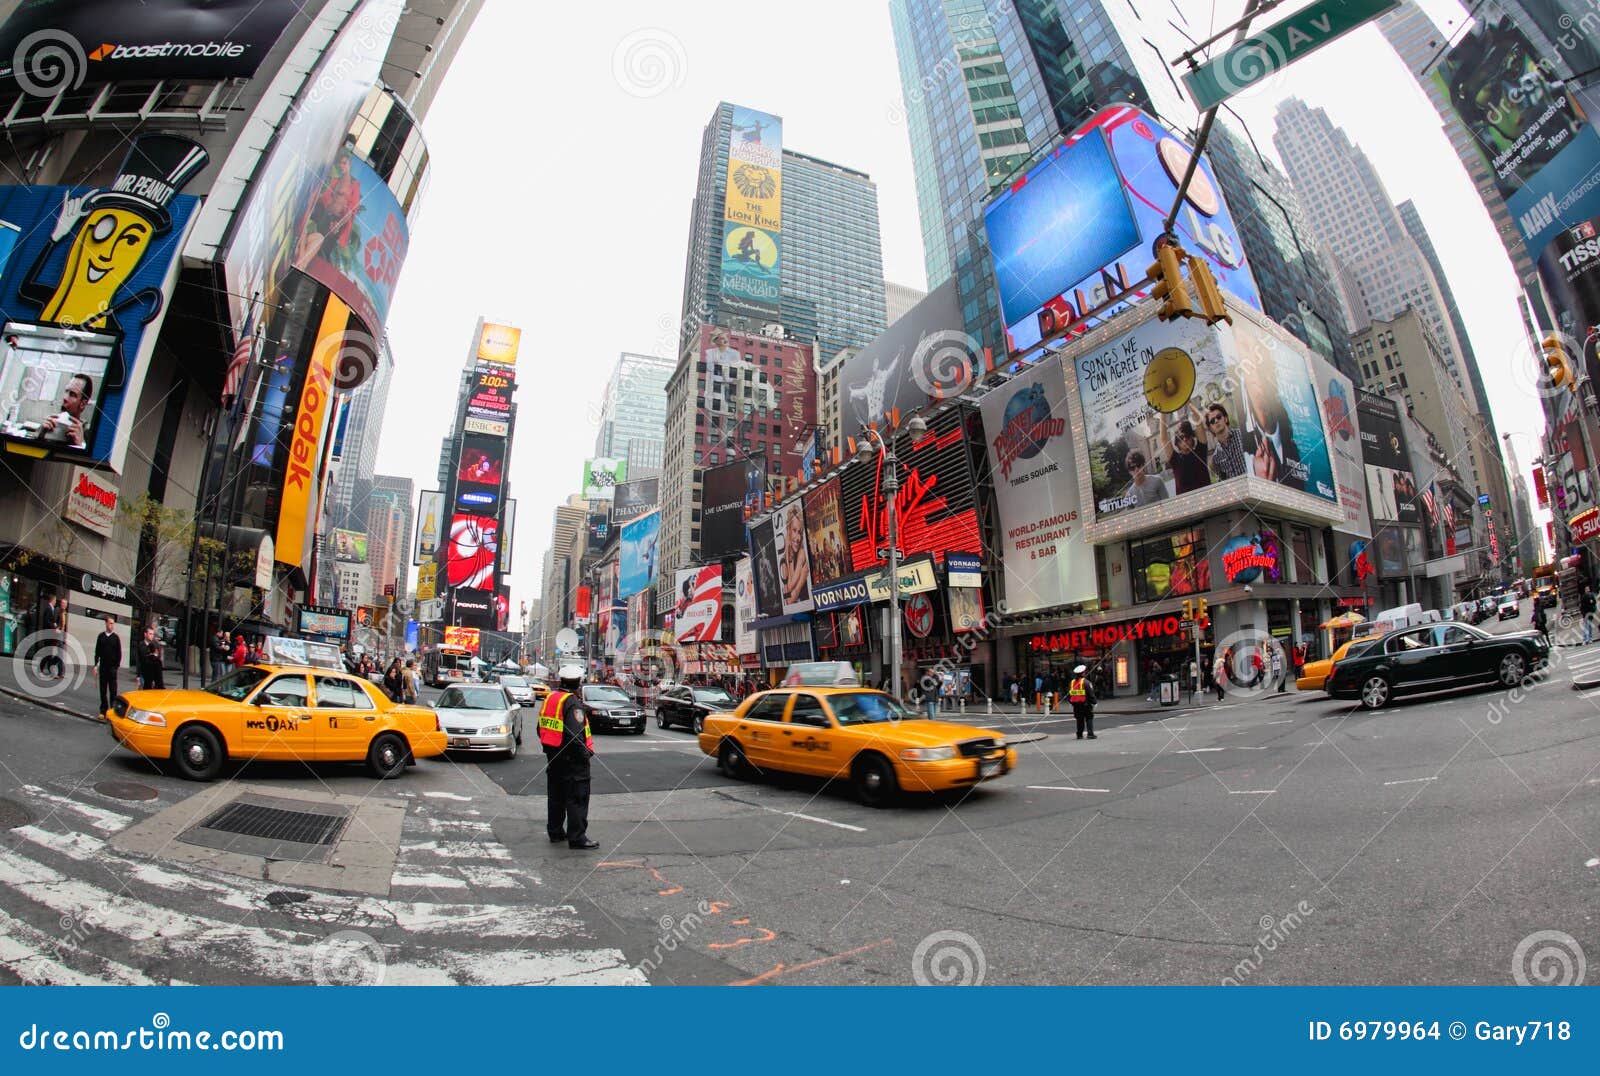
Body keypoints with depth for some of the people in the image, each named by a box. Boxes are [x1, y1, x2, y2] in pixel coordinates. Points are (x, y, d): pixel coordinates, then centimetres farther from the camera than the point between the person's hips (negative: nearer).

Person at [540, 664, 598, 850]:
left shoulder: (550, 698, 7)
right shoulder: (573, 703, -20)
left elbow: (541, 727, 15)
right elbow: (575, 733, -27)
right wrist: (585, 753, -15)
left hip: (553, 756, 9)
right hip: (571, 758, -9)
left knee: (555, 796, 18)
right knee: (577, 798, -2)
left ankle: (555, 832, 29)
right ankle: (577, 838, 1)